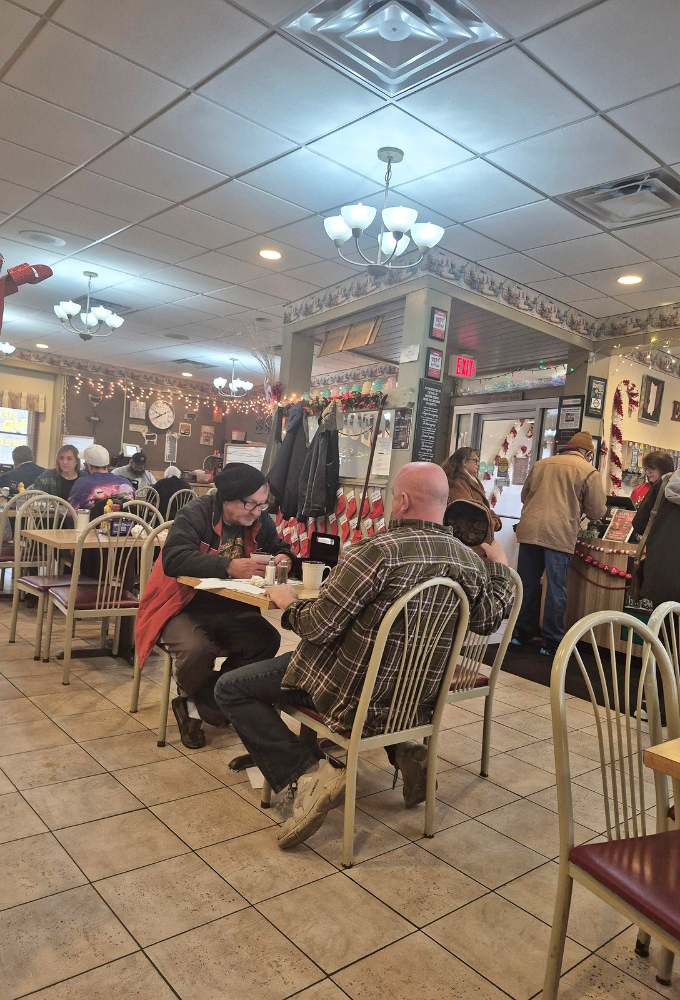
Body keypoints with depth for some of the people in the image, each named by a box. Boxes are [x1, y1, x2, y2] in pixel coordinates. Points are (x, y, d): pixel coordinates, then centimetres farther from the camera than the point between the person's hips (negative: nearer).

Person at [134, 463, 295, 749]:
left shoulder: (259, 520, 0)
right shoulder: (196, 513, -17)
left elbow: (278, 548, 16)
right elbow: (173, 559, -31)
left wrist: (282, 559, -11)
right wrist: (229, 567, -39)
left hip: (229, 608, 5)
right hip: (184, 607, -5)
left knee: (267, 640, -21)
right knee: (196, 648, -35)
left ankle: (197, 705, -3)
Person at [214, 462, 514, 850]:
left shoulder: (378, 551, -26)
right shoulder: (470, 561, -6)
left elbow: (319, 627, -22)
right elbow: (489, 619, 11)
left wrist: (289, 603, 0)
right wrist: (498, 564, 26)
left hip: (355, 697, -7)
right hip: (417, 701, 7)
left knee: (231, 688, 3)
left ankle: (307, 775, -10)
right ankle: (403, 746, 18)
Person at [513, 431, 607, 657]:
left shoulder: (541, 464, 15)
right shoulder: (589, 471, 2)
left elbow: (524, 495, 24)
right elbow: (597, 512, 2)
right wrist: (576, 508, 22)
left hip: (529, 531, 4)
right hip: (559, 536, -4)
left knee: (526, 585, 13)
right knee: (556, 590, 5)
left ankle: (520, 632, 24)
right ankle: (551, 641, 11)